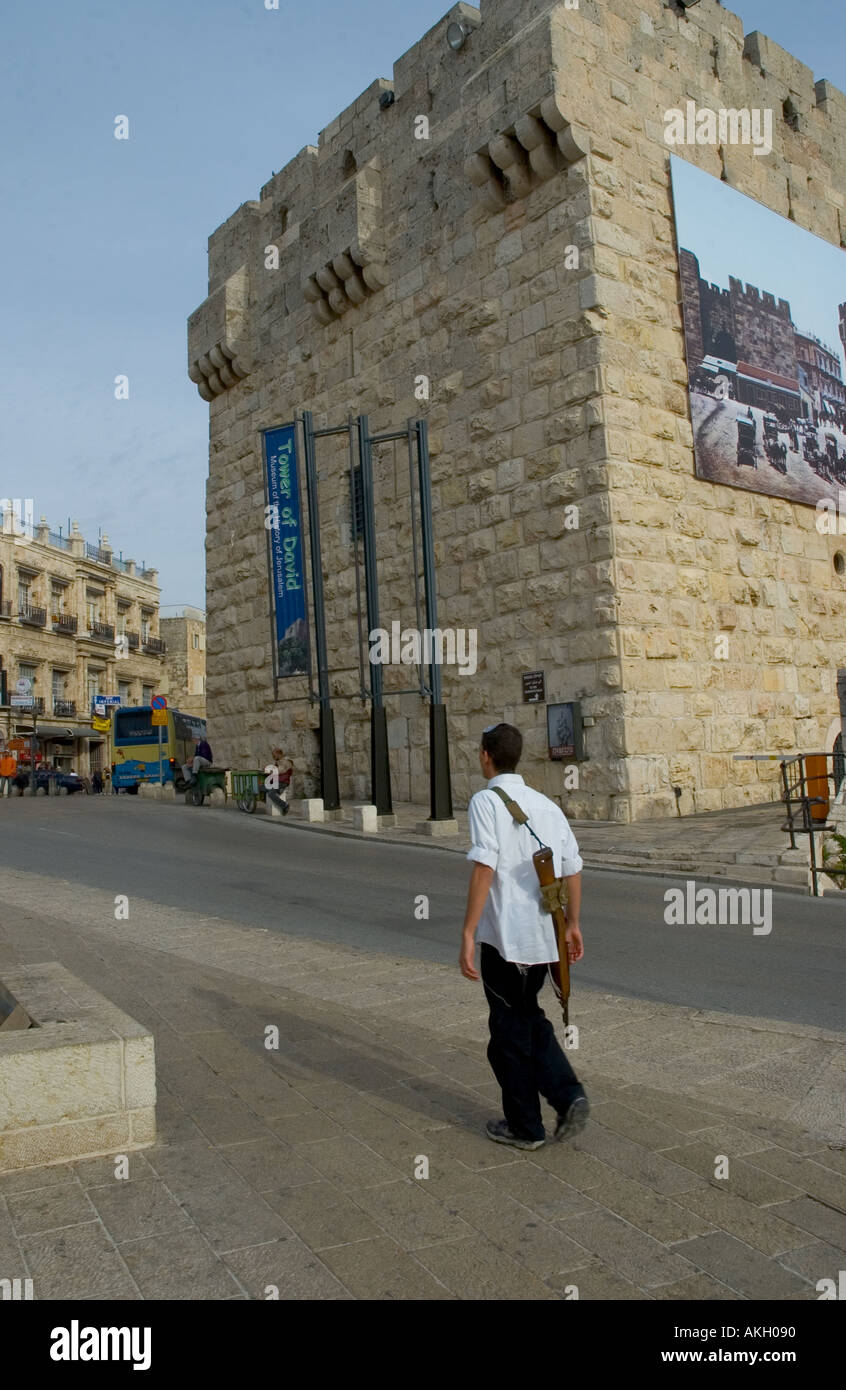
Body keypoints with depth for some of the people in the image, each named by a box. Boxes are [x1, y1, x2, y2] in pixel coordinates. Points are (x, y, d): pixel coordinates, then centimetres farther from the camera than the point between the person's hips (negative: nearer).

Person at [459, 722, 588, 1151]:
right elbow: (572, 869, 10)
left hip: (505, 936, -6)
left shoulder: (486, 801, -10)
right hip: (543, 934, 7)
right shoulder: (546, 805, 10)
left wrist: (467, 933, -20)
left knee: (510, 1031, 9)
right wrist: (572, 925, 20)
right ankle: (568, 1096, 10)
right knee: (529, 1018, 23)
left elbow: (484, 867, -21)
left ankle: (525, 1127, 20)